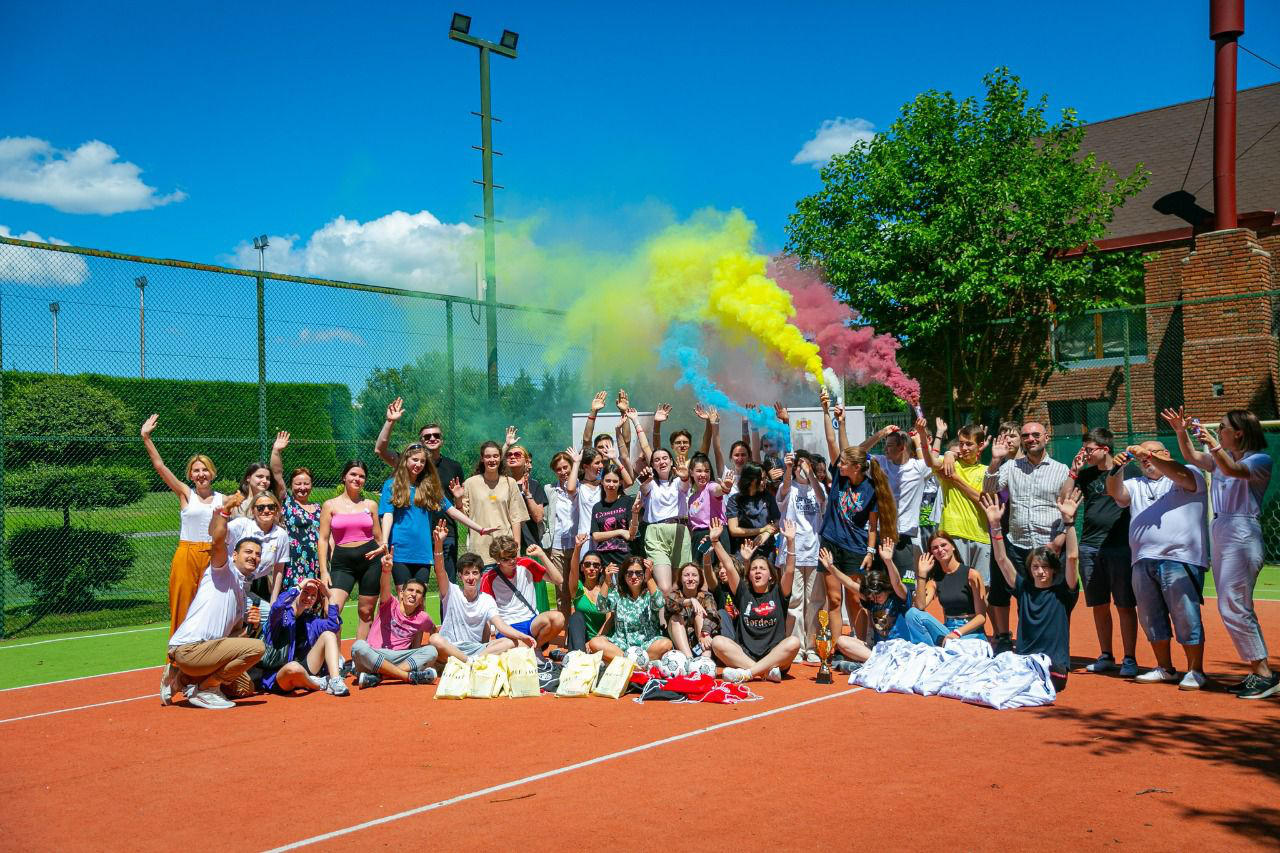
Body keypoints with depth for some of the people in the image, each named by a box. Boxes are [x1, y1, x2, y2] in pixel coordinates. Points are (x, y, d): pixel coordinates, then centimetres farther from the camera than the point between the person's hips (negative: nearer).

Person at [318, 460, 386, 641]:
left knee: (366, 612, 5)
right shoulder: (330, 505, 6)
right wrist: (324, 571, -4)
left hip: (370, 559, 1)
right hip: (342, 562, -1)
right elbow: (324, 539, 3)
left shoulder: (371, 504, 10)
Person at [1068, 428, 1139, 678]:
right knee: (1099, 605, 11)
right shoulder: (1086, 474, 11)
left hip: (1120, 547, -5)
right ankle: (1105, 656, 22)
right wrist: (1074, 471, -1)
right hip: (1089, 547, 5)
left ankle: (1129, 659, 7)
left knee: (1125, 606, 0)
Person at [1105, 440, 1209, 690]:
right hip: (1142, 563, 6)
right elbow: (1115, 492, 5)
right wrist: (1117, 468, -12)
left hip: (1180, 560, -6)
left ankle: (1195, 671, 2)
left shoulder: (1190, 476, 7)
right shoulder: (1136, 485, 22)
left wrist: (1151, 454, -19)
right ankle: (1164, 668, 21)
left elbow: (1181, 475, -15)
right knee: (1151, 618, 10)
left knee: (1186, 618, -7)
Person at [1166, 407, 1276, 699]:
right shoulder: (1221, 457, 16)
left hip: (1242, 536, -9)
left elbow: (1232, 470, -24)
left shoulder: (1261, 460, -7)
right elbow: (1191, 457, 16)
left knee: (1233, 608, -12)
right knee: (1235, 609, 10)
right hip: (1220, 533, 9)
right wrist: (1181, 432, 1)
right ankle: (1257, 673, 16)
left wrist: (1214, 445, -38)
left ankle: (1266, 675, -6)